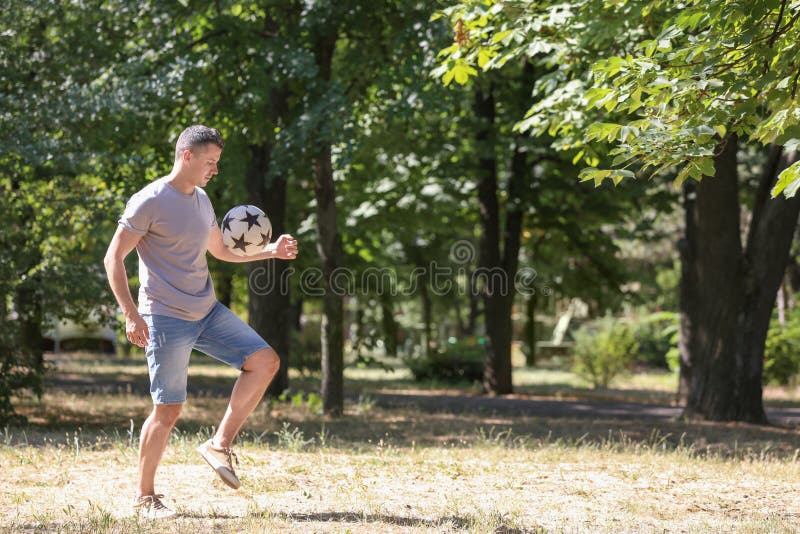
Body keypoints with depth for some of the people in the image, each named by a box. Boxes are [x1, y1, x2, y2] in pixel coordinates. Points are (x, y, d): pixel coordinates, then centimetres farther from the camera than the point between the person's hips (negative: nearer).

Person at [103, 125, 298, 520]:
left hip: (207, 312, 8)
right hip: (166, 320, -7)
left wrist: (270, 251, 12)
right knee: (168, 410, -5)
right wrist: (131, 314, -20)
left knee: (265, 361, -4)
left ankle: (220, 445, 2)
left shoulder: (201, 200, 12)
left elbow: (220, 250, 26)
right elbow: (113, 258, -12)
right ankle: (145, 497, 10)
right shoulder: (149, 202, -12)